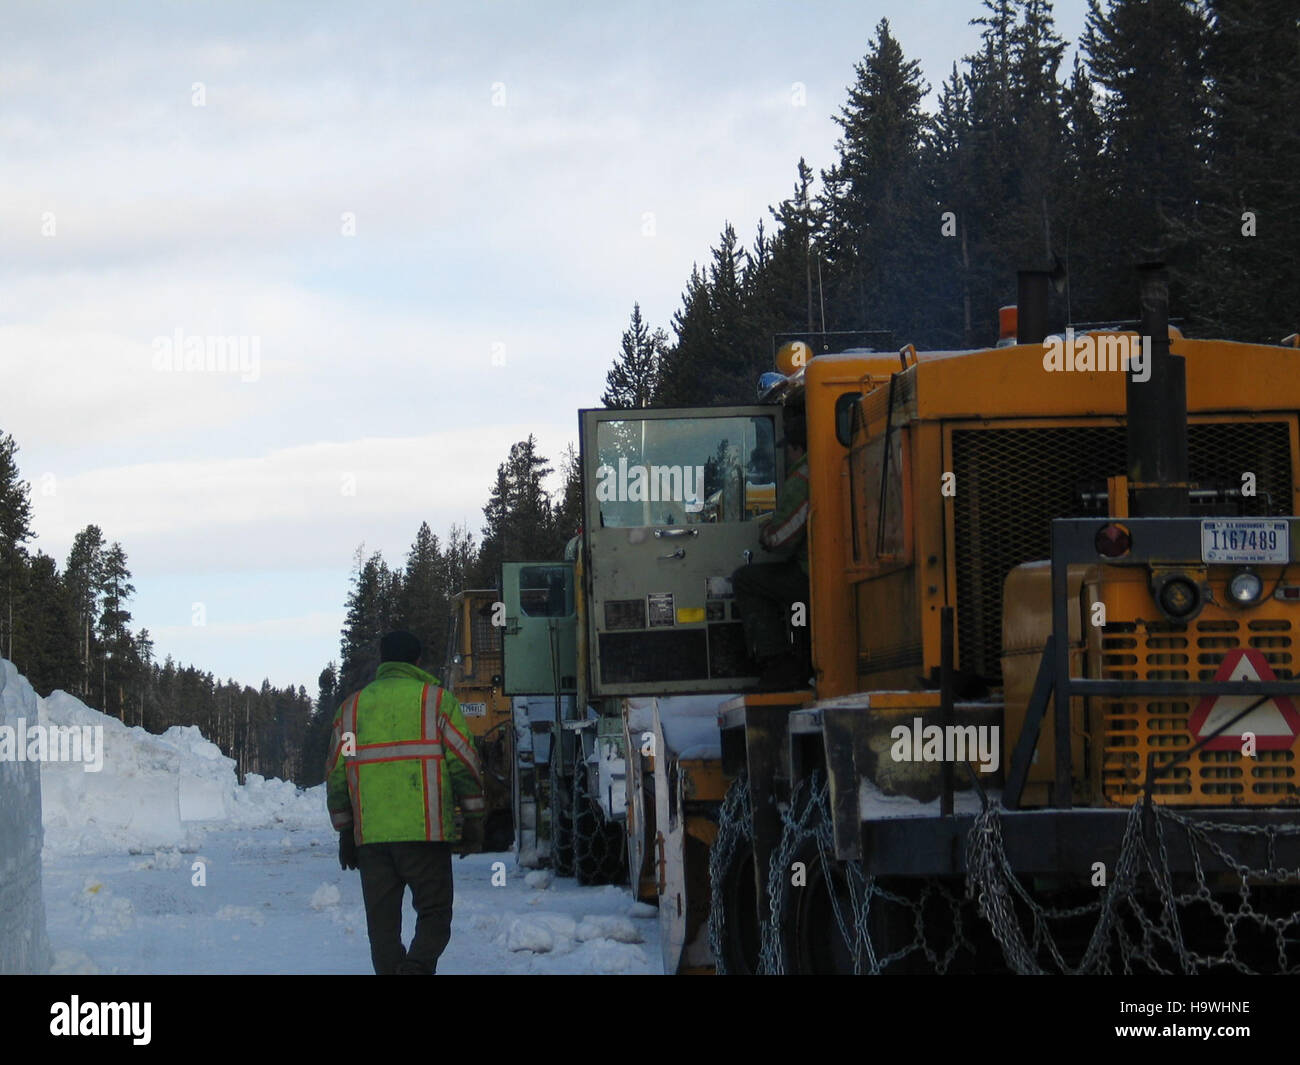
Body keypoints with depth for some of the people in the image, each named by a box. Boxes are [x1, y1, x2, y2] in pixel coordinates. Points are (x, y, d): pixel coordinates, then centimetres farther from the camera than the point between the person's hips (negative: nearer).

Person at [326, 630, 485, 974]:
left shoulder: (352, 707, 13)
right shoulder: (436, 700, 3)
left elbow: (336, 775, 14)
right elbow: (464, 764, -2)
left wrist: (345, 831, 19)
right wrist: (473, 817, 5)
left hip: (370, 837, 3)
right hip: (426, 831, -3)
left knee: (382, 920, 9)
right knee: (434, 913, 2)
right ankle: (418, 964, -24)